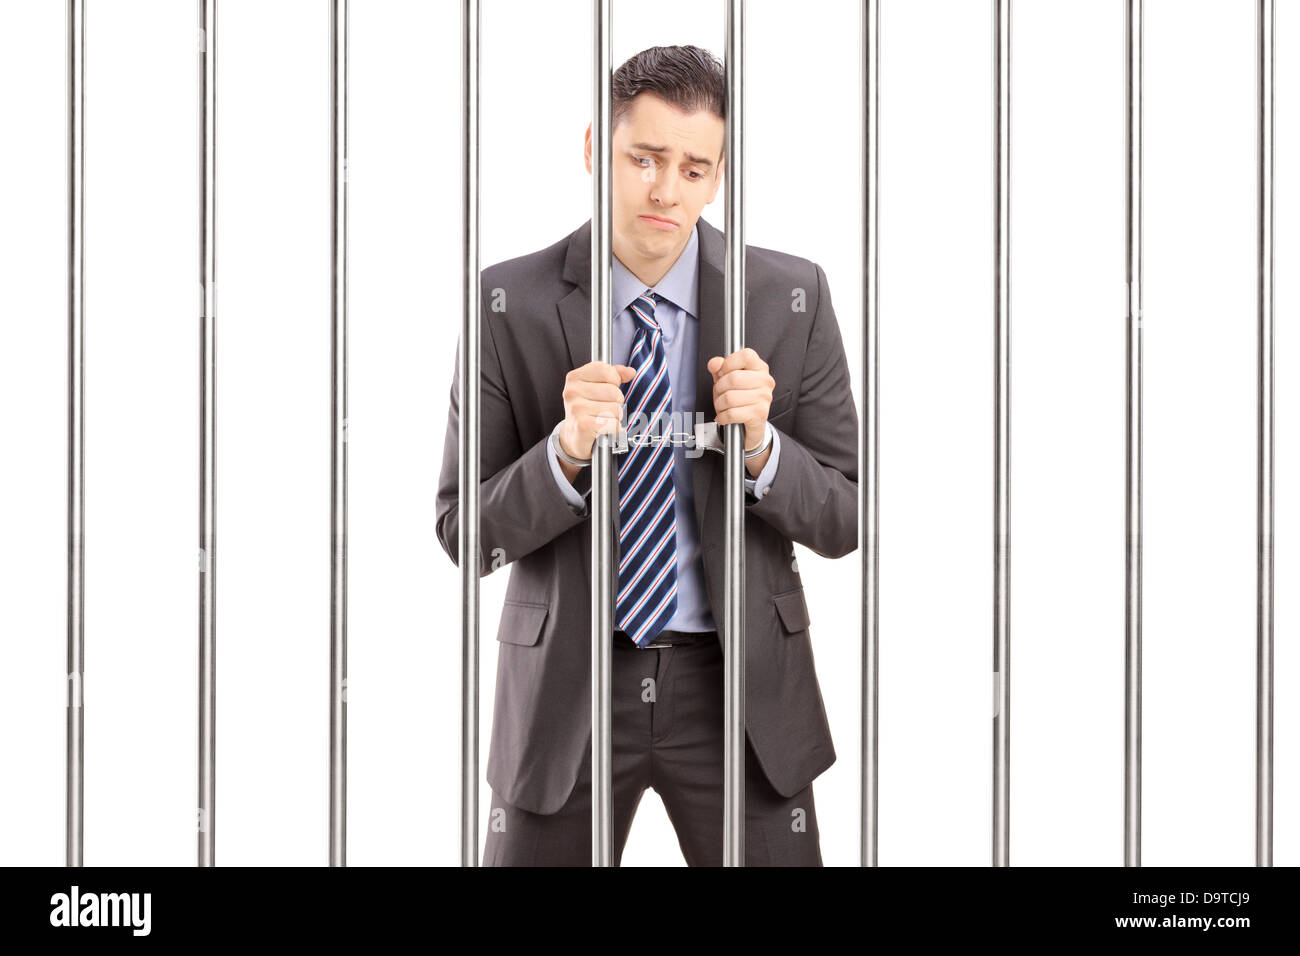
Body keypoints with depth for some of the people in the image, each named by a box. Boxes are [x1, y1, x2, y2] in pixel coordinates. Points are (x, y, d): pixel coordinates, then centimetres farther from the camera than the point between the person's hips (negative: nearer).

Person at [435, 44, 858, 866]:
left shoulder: (790, 298, -3)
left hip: (735, 684, 1)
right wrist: (567, 451, -23)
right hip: (568, 685, 0)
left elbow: (845, 520, -1)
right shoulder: (509, 304, -6)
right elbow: (467, 534, -5)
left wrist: (761, 444, -20)